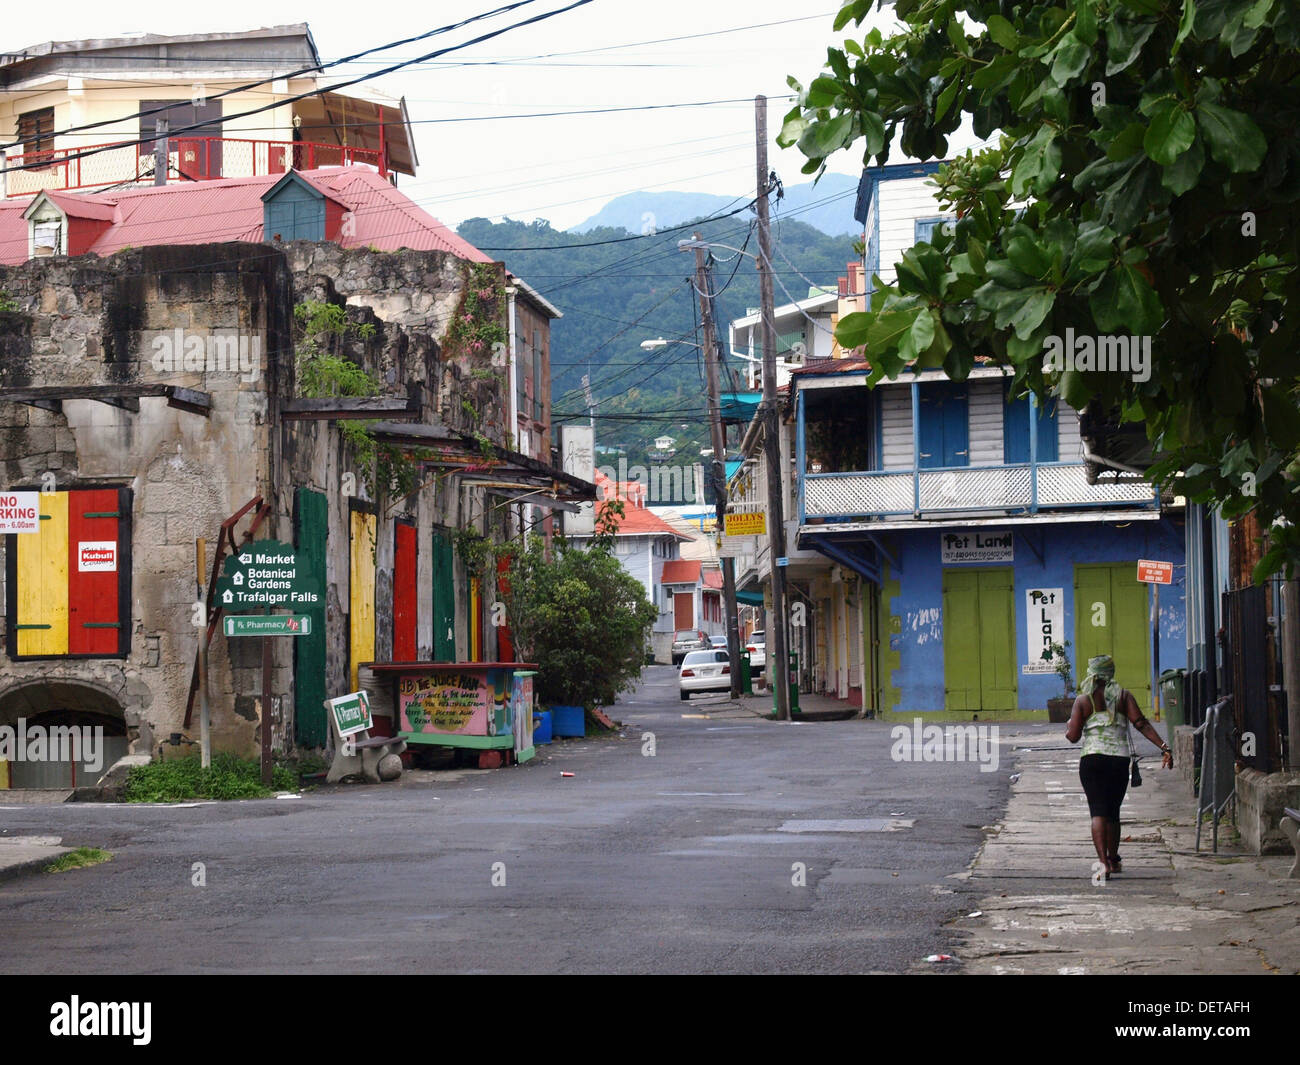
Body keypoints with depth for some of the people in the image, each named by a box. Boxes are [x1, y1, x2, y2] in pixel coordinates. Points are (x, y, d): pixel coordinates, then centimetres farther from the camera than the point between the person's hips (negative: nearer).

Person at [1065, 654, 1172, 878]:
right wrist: (1164, 747, -8)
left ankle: (1103, 861, -23)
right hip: (1120, 760, 2)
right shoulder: (1123, 696, 7)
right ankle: (1113, 860, 29)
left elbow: (1073, 736, -1)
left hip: (1092, 760, -2)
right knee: (1113, 812, 17)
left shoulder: (1083, 700, 3)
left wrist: (1068, 728, 22)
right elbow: (1141, 723, -5)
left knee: (1098, 811, -6)